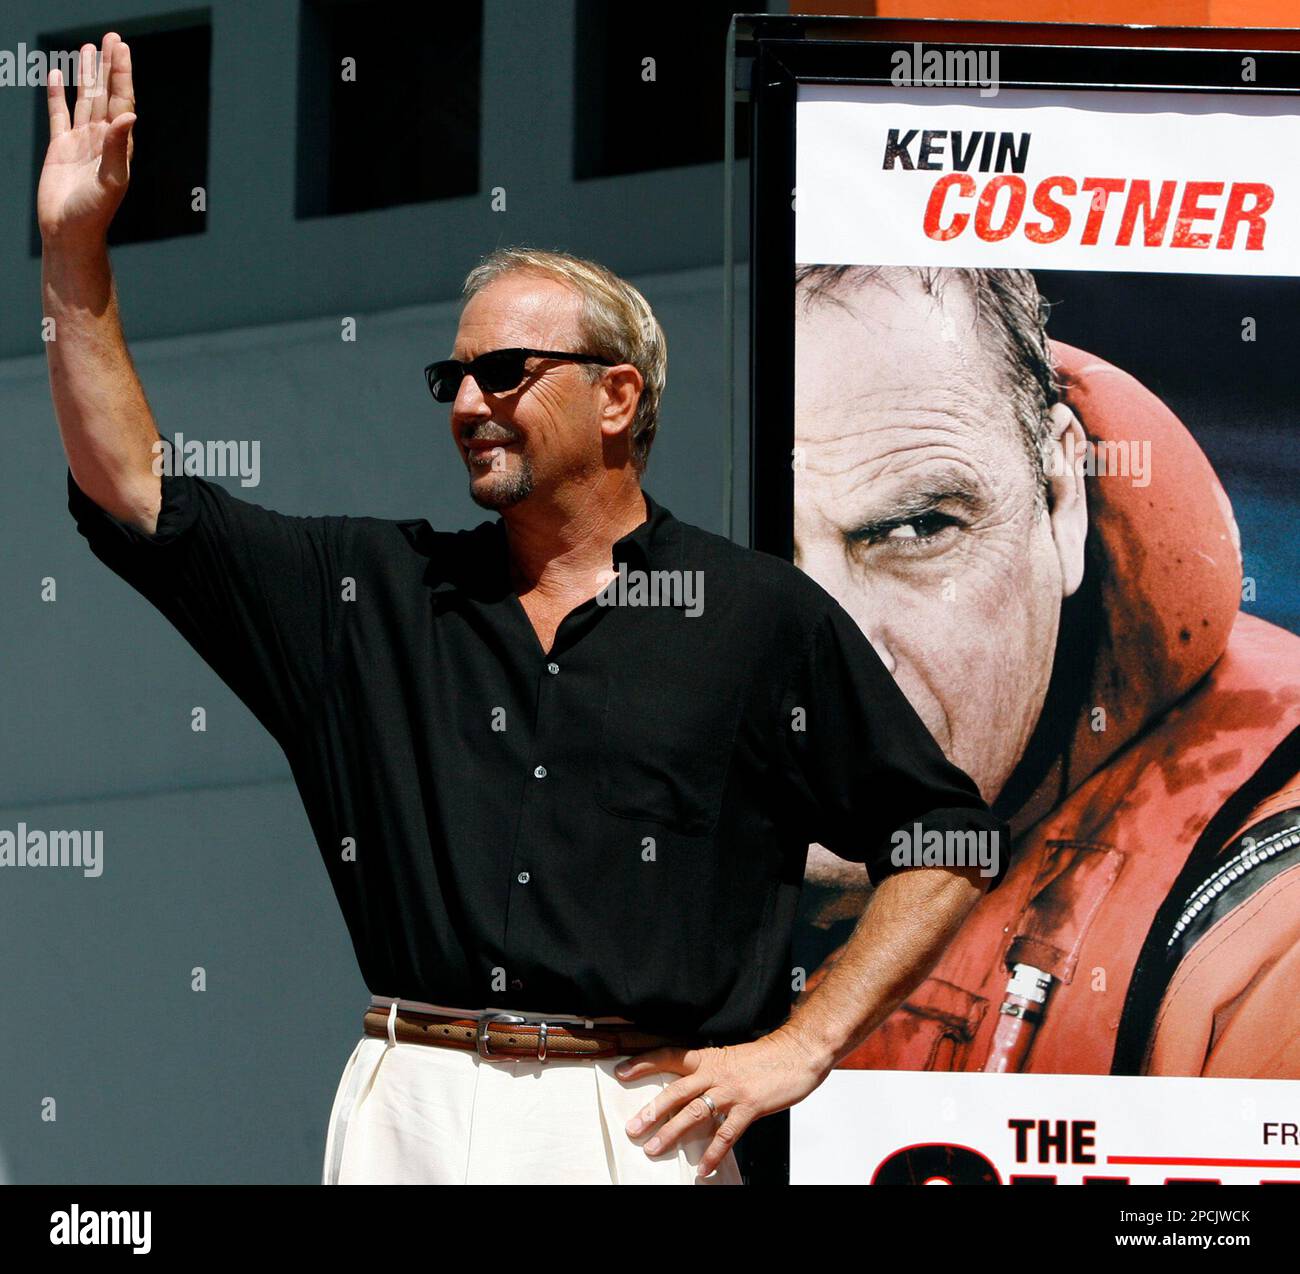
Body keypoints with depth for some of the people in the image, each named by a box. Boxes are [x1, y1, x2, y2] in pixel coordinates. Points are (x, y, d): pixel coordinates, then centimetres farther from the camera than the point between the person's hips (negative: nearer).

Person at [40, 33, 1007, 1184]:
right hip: (406, 1116, 3)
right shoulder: (373, 587, 13)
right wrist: (76, 252, 3)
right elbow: (136, 495, 12)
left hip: (639, 1120, -3)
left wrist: (798, 1050, -2)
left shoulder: (761, 616, 4)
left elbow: (948, 844, 6)